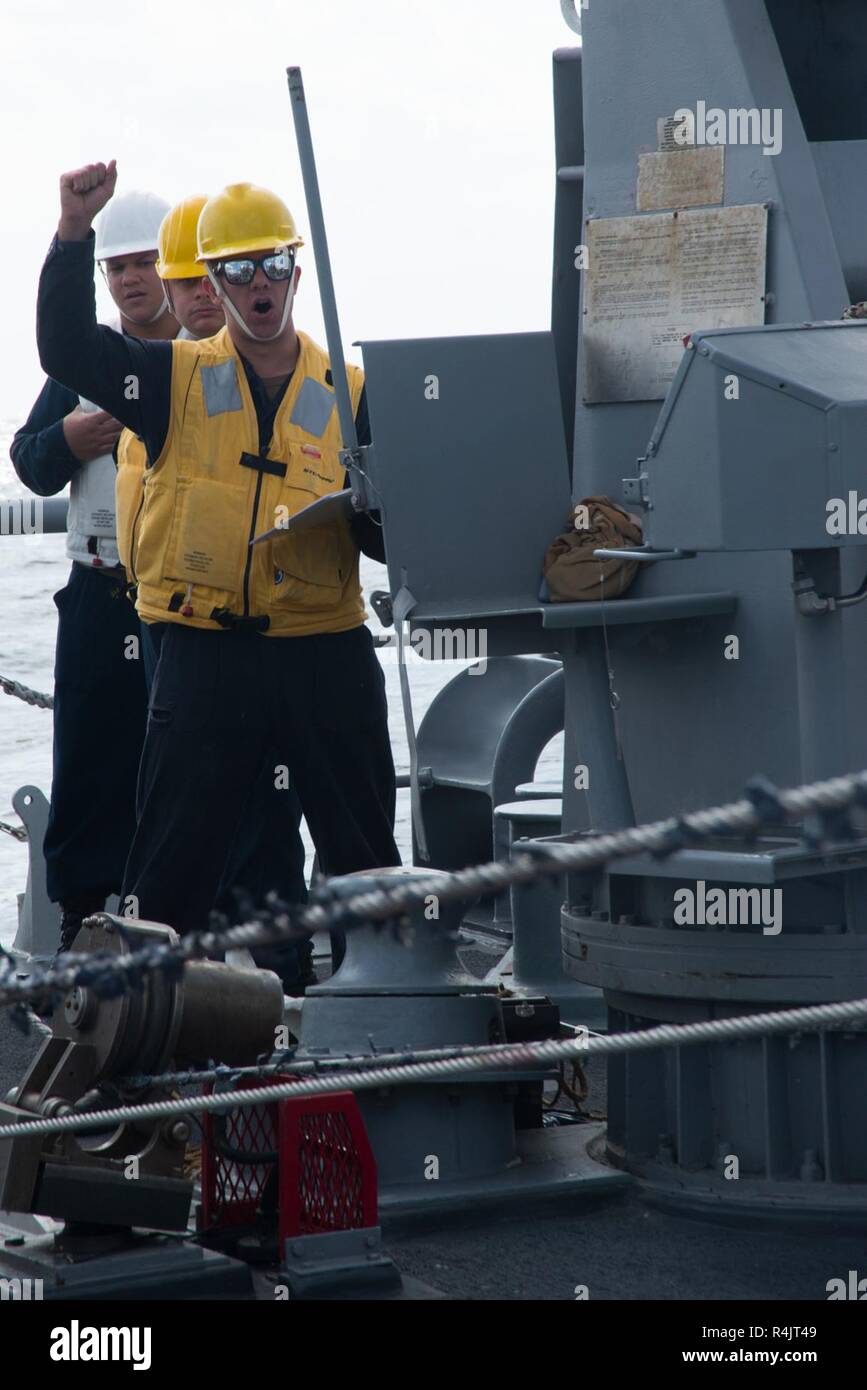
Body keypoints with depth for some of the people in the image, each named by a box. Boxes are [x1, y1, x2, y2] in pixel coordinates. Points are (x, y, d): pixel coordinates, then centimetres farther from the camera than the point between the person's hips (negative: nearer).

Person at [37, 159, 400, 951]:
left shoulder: (348, 395, 8)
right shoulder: (177, 381, 5)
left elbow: (384, 540, 7)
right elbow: (66, 347, -10)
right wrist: (74, 231, -19)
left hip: (326, 656, 1)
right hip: (206, 656, -1)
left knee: (365, 859, 7)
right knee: (173, 858, 3)